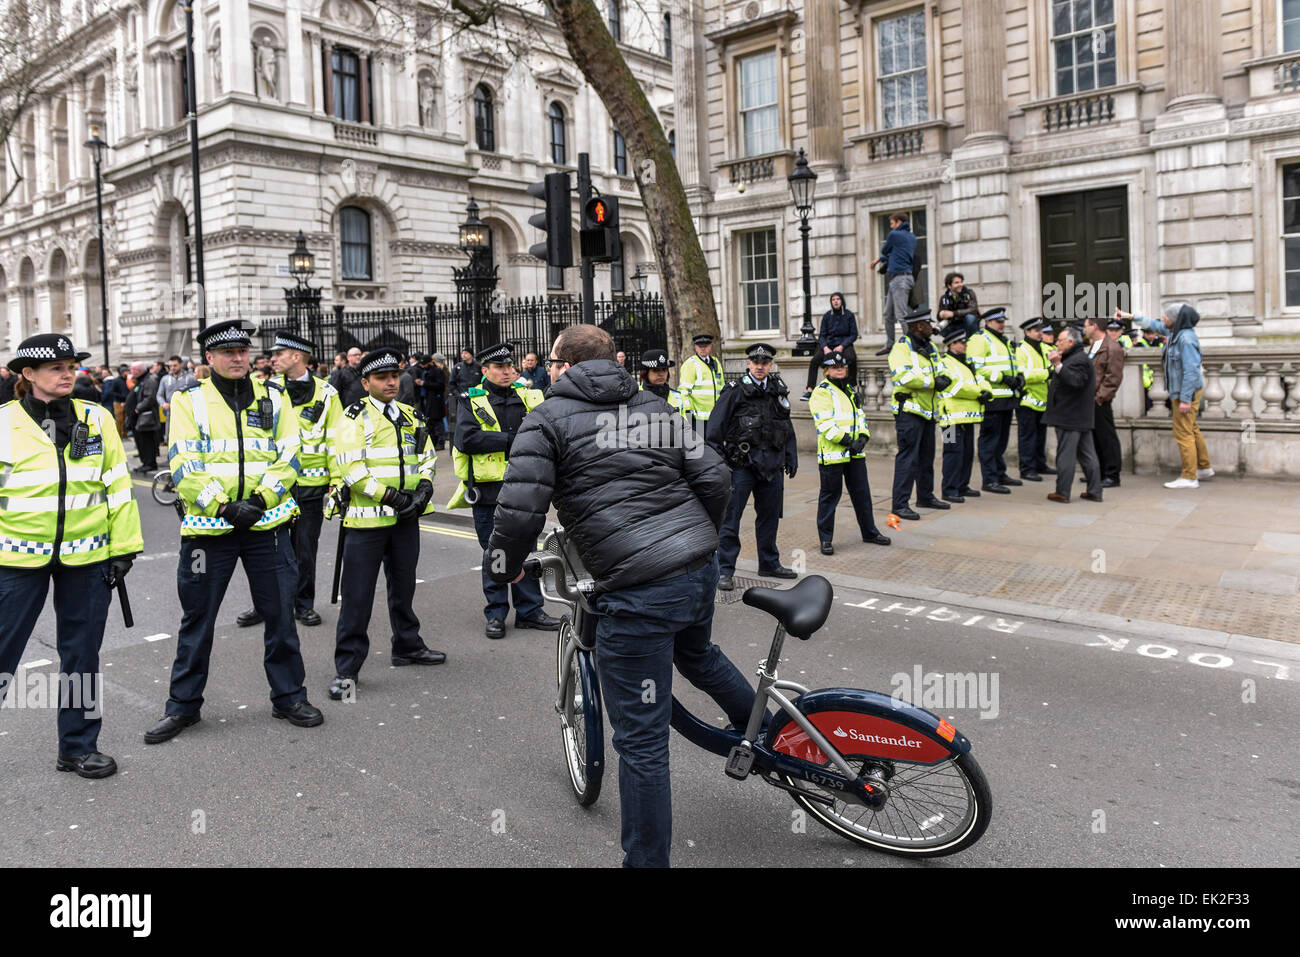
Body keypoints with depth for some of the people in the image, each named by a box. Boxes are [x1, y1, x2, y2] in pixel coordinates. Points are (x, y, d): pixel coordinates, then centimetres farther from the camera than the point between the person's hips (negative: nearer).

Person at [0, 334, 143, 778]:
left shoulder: (97, 418, 2)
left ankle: (79, 746, 24)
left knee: (81, 654, 10)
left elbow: (118, 486, 5)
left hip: (86, 555, 2)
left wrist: (123, 548, 2)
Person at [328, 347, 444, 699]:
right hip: (367, 517, -6)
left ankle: (408, 646, 36)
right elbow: (349, 466, -15)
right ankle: (347, 668, 5)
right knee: (357, 595, -2)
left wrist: (423, 489, -2)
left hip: (406, 517, 6)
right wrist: (389, 495, -18)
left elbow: (427, 457, 18)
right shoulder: (356, 416, -6)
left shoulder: (411, 417, 13)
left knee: (403, 585, 19)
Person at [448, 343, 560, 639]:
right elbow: (467, 439, -16)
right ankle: (495, 613, 18)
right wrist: (511, 439, -18)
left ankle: (529, 610, 21)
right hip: (489, 489, -3)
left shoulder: (527, 396, 10)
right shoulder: (472, 401, 0)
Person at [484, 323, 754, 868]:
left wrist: (505, 566, 9)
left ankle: (646, 861, 17)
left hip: (638, 592, -7)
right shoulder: (652, 405, 15)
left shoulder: (548, 419, 0)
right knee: (695, 653, 38)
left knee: (641, 740, 4)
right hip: (700, 569, 8)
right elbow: (713, 476, 9)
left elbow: (520, 509, -10)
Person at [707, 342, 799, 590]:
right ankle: (724, 570, 3)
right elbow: (715, 427, -8)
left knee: (770, 516, 15)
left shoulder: (778, 391, 11)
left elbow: (787, 428, 20)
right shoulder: (735, 391, -5)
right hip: (742, 464, -5)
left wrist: (791, 458, 15)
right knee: (729, 518, -4)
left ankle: (769, 563, 30)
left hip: (771, 465, 6)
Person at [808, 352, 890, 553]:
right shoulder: (821, 392, -8)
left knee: (862, 493, 15)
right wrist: (846, 441, -20)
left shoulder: (851, 390, 18)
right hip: (832, 453, -7)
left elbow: (860, 416, 19)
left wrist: (863, 437, 0)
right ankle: (826, 539, 9)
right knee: (830, 496, 0)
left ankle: (869, 531, 28)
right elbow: (825, 423, -17)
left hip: (856, 453, 7)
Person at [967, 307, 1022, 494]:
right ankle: (989, 480, -3)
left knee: (1002, 439, 17)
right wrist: (1002, 377, -20)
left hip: (1007, 398, 9)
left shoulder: (1005, 341, 22)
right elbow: (975, 368, -19)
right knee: (990, 439, -6)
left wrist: (1018, 376, 9)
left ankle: (1000, 474, 27)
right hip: (992, 399, -9)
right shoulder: (980, 340, -8)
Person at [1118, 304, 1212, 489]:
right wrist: (1131, 316, 28)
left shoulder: (1186, 338, -22)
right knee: (1192, 430, 20)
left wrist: (1185, 399, -25)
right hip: (1179, 391, 10)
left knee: (1183, 433, -6)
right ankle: (1204, 468, 32)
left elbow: (1191, 371, -25)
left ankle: (1189, 477, -1)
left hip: (1187, 392, -10)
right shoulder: (1176, 332, 6)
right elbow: (1155, 325, 25)